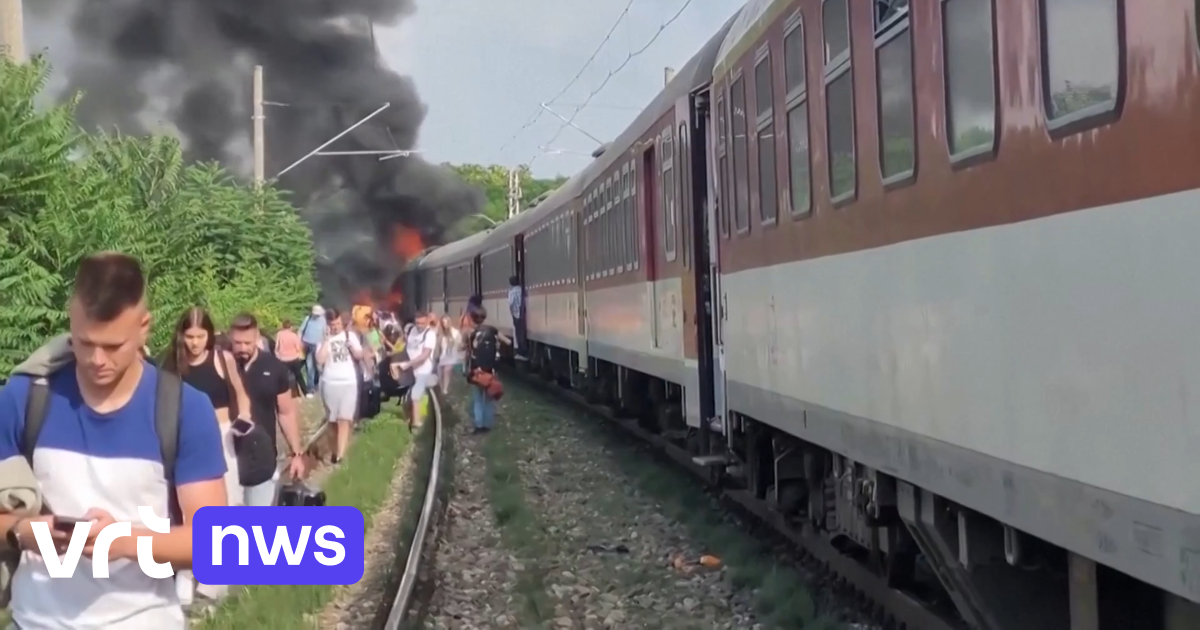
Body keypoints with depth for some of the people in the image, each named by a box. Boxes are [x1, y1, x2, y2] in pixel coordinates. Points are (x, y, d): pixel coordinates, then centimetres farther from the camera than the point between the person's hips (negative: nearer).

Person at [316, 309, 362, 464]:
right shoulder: (324, 339, 0)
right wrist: (327, 340, -15)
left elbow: (359, 356, 4)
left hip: (349, 383, 0)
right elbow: (320, 360, -13)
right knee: (334, 418, 7)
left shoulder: (350, 336, 5)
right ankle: (343, 444, 24)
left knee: (344, 419, -6)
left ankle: (340, 454, -9)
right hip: (330, 383, 0)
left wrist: (351, 345, -13)